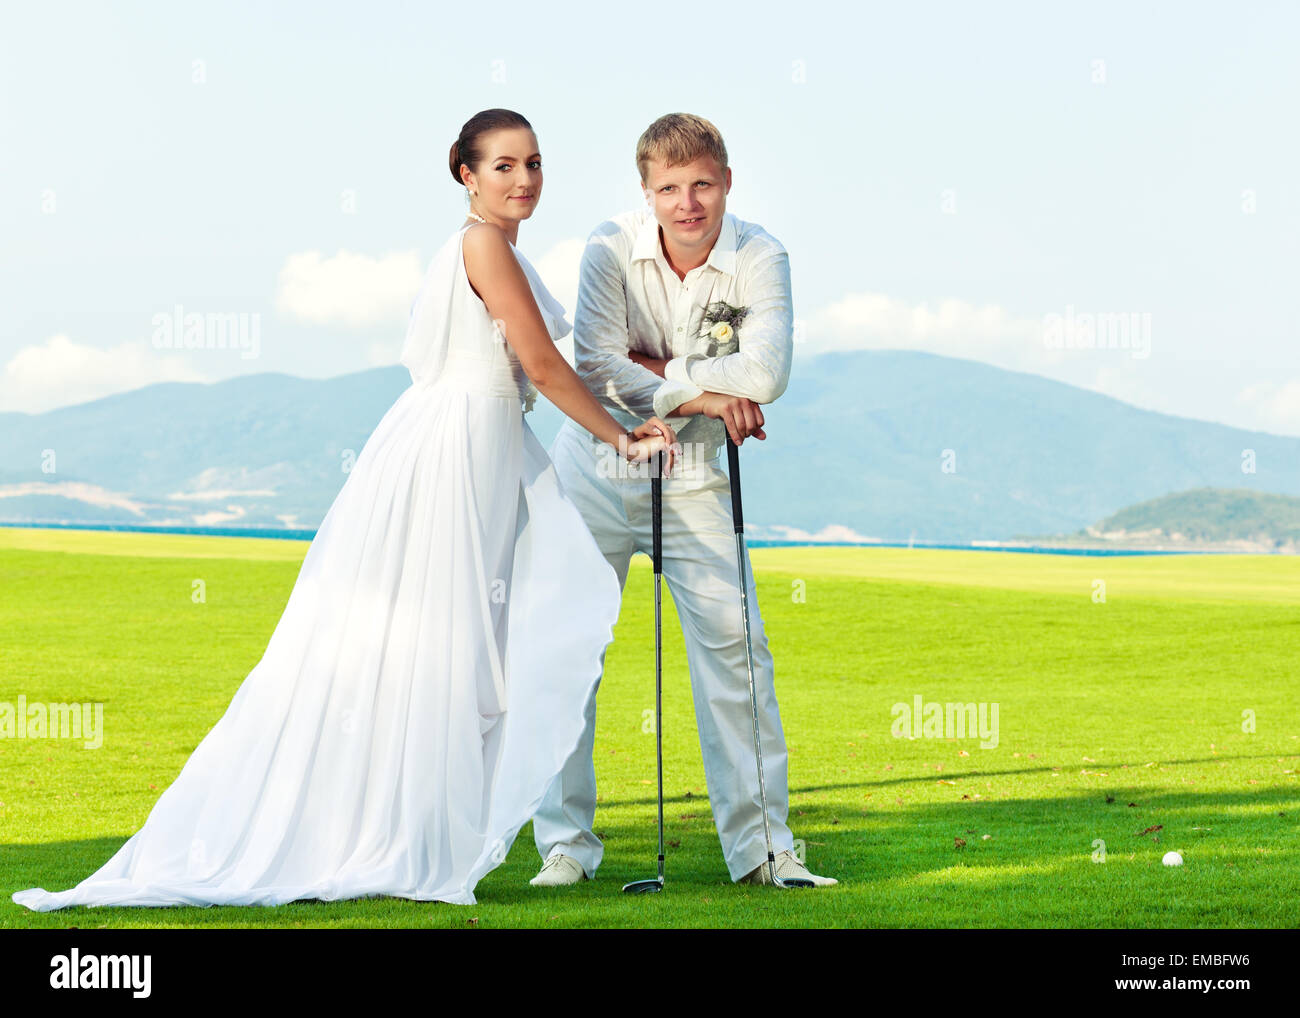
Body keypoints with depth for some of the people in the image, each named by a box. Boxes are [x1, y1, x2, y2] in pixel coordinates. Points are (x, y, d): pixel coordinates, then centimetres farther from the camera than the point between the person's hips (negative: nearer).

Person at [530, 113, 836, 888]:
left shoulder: (760, 258, -13)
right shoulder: (612, 250, -14)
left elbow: (765, 373, -25)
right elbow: (596, 370, -20)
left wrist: (658, 369, -20)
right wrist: (701, 395, -21)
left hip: (694, 477, 0)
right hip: (599, 467, 0)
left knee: (735, 645, -2)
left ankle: (760, 844, 6)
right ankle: (566, 842, 11)